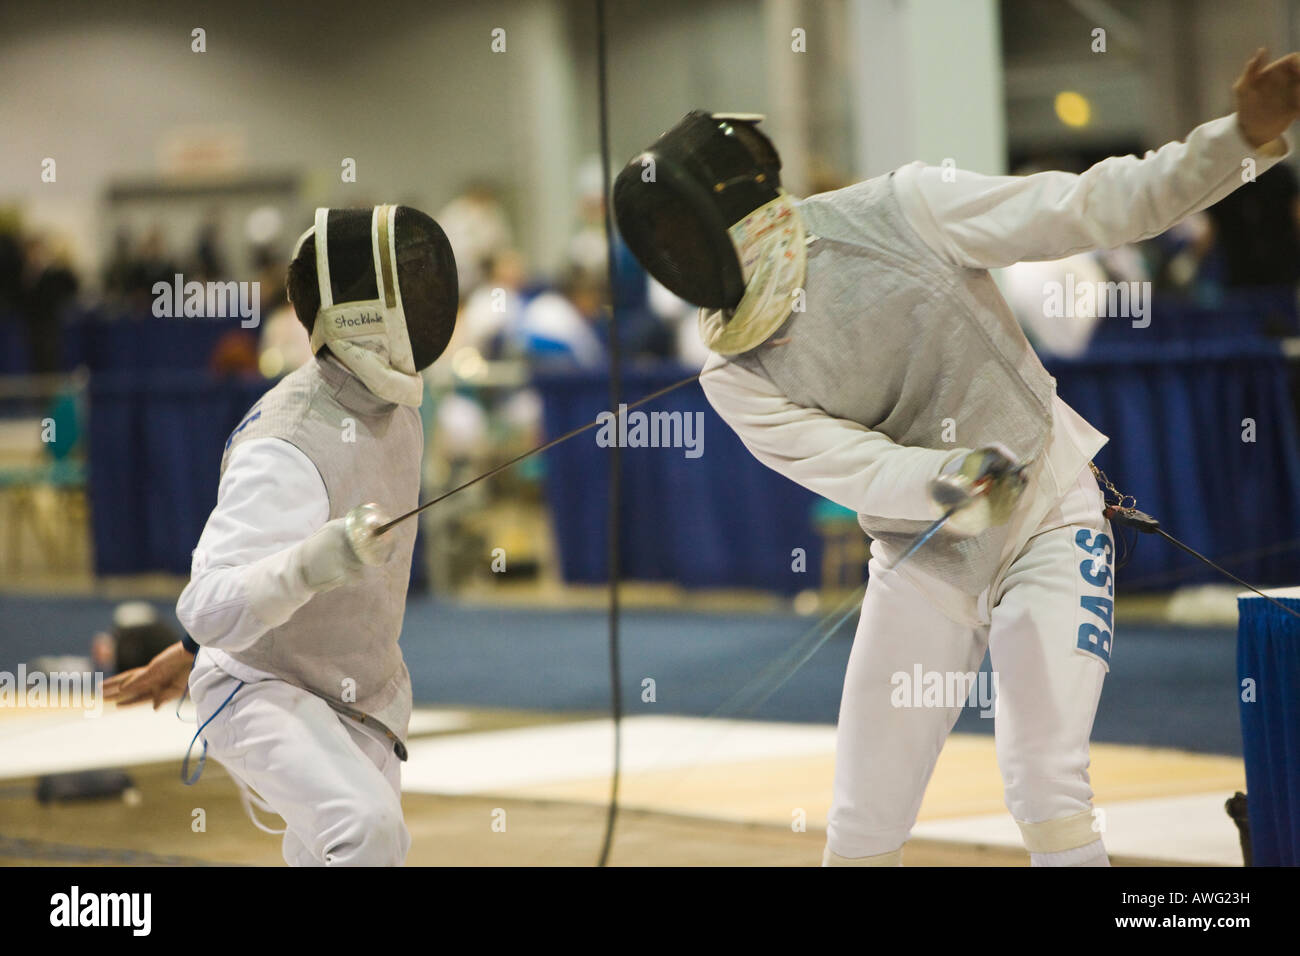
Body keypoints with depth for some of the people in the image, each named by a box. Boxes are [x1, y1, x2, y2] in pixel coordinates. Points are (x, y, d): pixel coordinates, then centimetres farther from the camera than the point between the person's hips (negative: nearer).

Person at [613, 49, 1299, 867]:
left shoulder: (899, 210, -17)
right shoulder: (737, 376, -10)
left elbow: (1084, 209, -18)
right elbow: (856, 467, -22)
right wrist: (950, 482, -43)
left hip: (1049, 530, -3)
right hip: (922, 569, 3)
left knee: (1045, 794, -19)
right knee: (861, 829, 3)